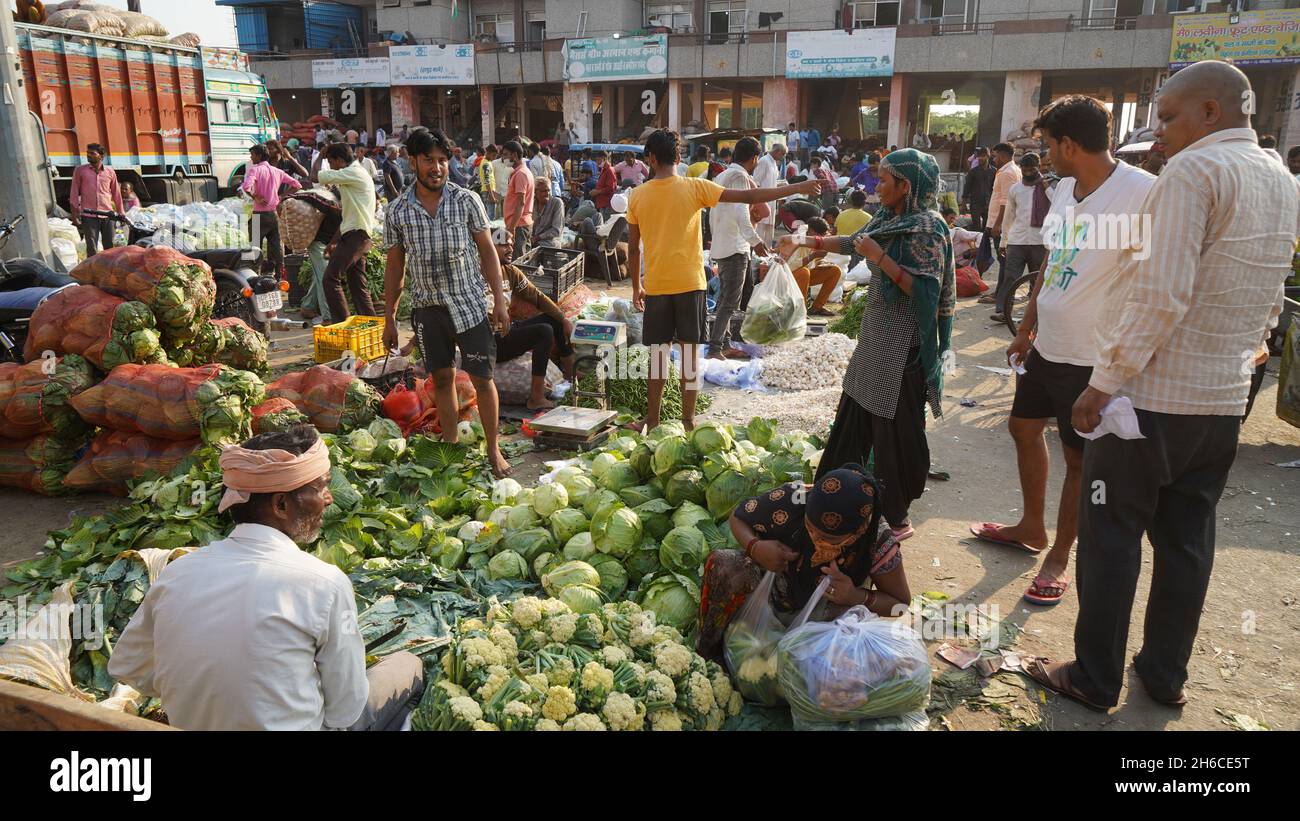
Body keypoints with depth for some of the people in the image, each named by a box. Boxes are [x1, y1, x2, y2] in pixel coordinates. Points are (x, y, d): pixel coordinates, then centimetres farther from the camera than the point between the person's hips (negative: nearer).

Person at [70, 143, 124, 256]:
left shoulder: (110, 172, 9)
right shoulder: (80, 171, 5)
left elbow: (116, 193, 15)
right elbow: (74, 193, 5)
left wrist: (121, 213, 15)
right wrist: (75, 215, -1)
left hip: (107, 215, 2)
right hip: (89, 216, -2)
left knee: (110, 247, 6)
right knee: (92, 248, -3)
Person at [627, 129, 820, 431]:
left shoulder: (638, 196, 1)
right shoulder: (695, 188, -5)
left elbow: (632, 248, 5)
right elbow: (748, 197, -9)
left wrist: (636, 286, 17)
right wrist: (797, 188, -4)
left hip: (655, 285, 2)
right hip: (689, 283, -1)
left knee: (658, 350, 10)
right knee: (690, 350, 6)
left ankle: (652, 418, 16)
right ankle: (688, 420, 11)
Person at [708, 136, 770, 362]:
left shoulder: (721, 176, 18)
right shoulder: (740, 176, -11)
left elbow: (712, 215, 23)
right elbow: (741, 212, -27)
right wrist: (754, 240, -38)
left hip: (720, 247, 10)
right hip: (735, 248, -10)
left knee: (725, 300, 15)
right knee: (730, 302, -11)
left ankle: (725, 345, 22)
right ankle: (714, 349, -14)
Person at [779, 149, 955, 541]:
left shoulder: (927, 229, -17)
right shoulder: (889, 219, 8)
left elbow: (925, 291, -22)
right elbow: (854, 242, 25)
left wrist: (880, 258, -23)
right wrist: (804, 241, 23)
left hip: (902, 345, -9)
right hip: (875, 333, 9)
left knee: (895, 428, 0)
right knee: (854, 415, 17)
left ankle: (896, 516, 13)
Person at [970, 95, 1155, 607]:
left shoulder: (1142, 193, -19)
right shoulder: (1066, 188, 6)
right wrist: (1027, 330, 19)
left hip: (1094, 357, -8)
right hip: (1047, 345, 9)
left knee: (1079, 458, 5)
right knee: (1024, 427, 20)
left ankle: (1058, 560, 23)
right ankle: (1032, 528, 41)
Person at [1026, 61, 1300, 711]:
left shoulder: (1194, 170, -15)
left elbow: (1161, 293, -24)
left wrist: (1103, 382, -20)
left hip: (1153, 395, -8)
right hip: (1225, 399, 8)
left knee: (1112, 536, 3)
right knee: (1186, 539, 16)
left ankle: (1095, 679, 14)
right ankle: (1166, 674, 28)